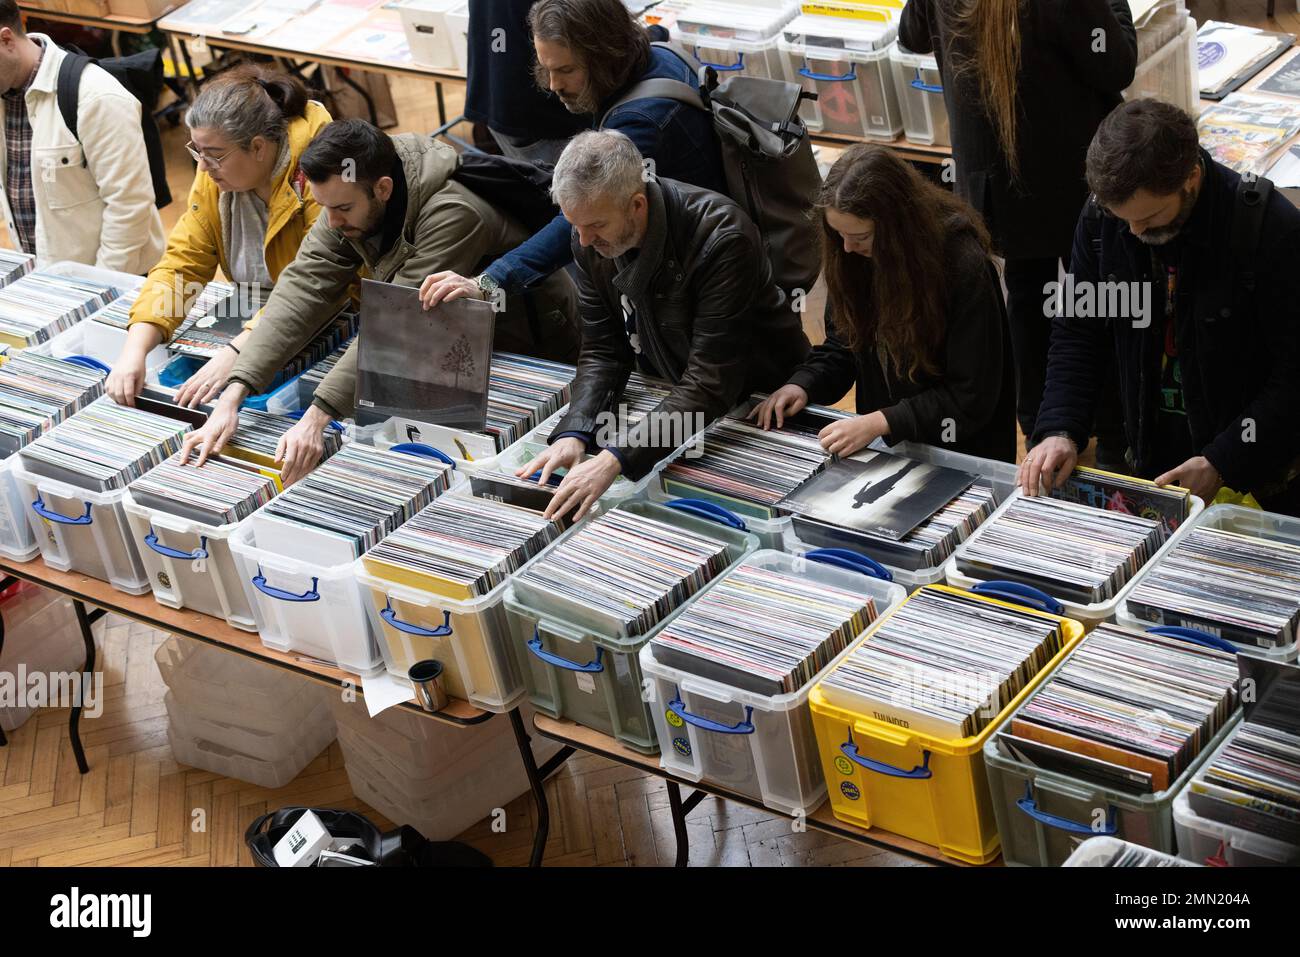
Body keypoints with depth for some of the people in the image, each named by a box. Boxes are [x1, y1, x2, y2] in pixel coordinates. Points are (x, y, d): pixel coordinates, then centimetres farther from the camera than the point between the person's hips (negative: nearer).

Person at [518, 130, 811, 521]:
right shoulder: (591, 240, -12)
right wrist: (574, 434, -27)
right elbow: (602, 353, -6)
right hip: (676, 397, 6)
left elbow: (711, 382, -35)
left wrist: (615, 459, -45)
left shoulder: (723, 237, -32)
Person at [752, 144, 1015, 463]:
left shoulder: (965, 266, -21)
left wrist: (880, 422, -25)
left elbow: (973, 396, -18)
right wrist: (802, 385, -9)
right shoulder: (854, 258, -4)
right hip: (883, 448, 7)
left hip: (961, 457, -7)